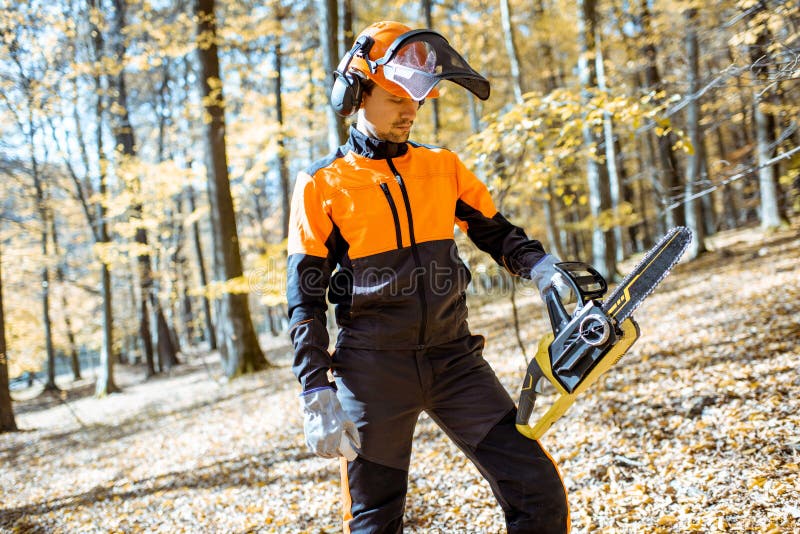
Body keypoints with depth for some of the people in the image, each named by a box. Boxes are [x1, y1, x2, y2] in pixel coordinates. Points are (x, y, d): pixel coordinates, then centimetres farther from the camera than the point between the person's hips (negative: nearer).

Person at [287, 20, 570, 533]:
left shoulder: (445, 168, 8)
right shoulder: (321, 186, -2)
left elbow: (498, 233, 15)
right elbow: (307, 300, -2)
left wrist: (542, 267, -7)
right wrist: (317, 393, -9)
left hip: (454, 360, 3)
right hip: (373, 371, -3)